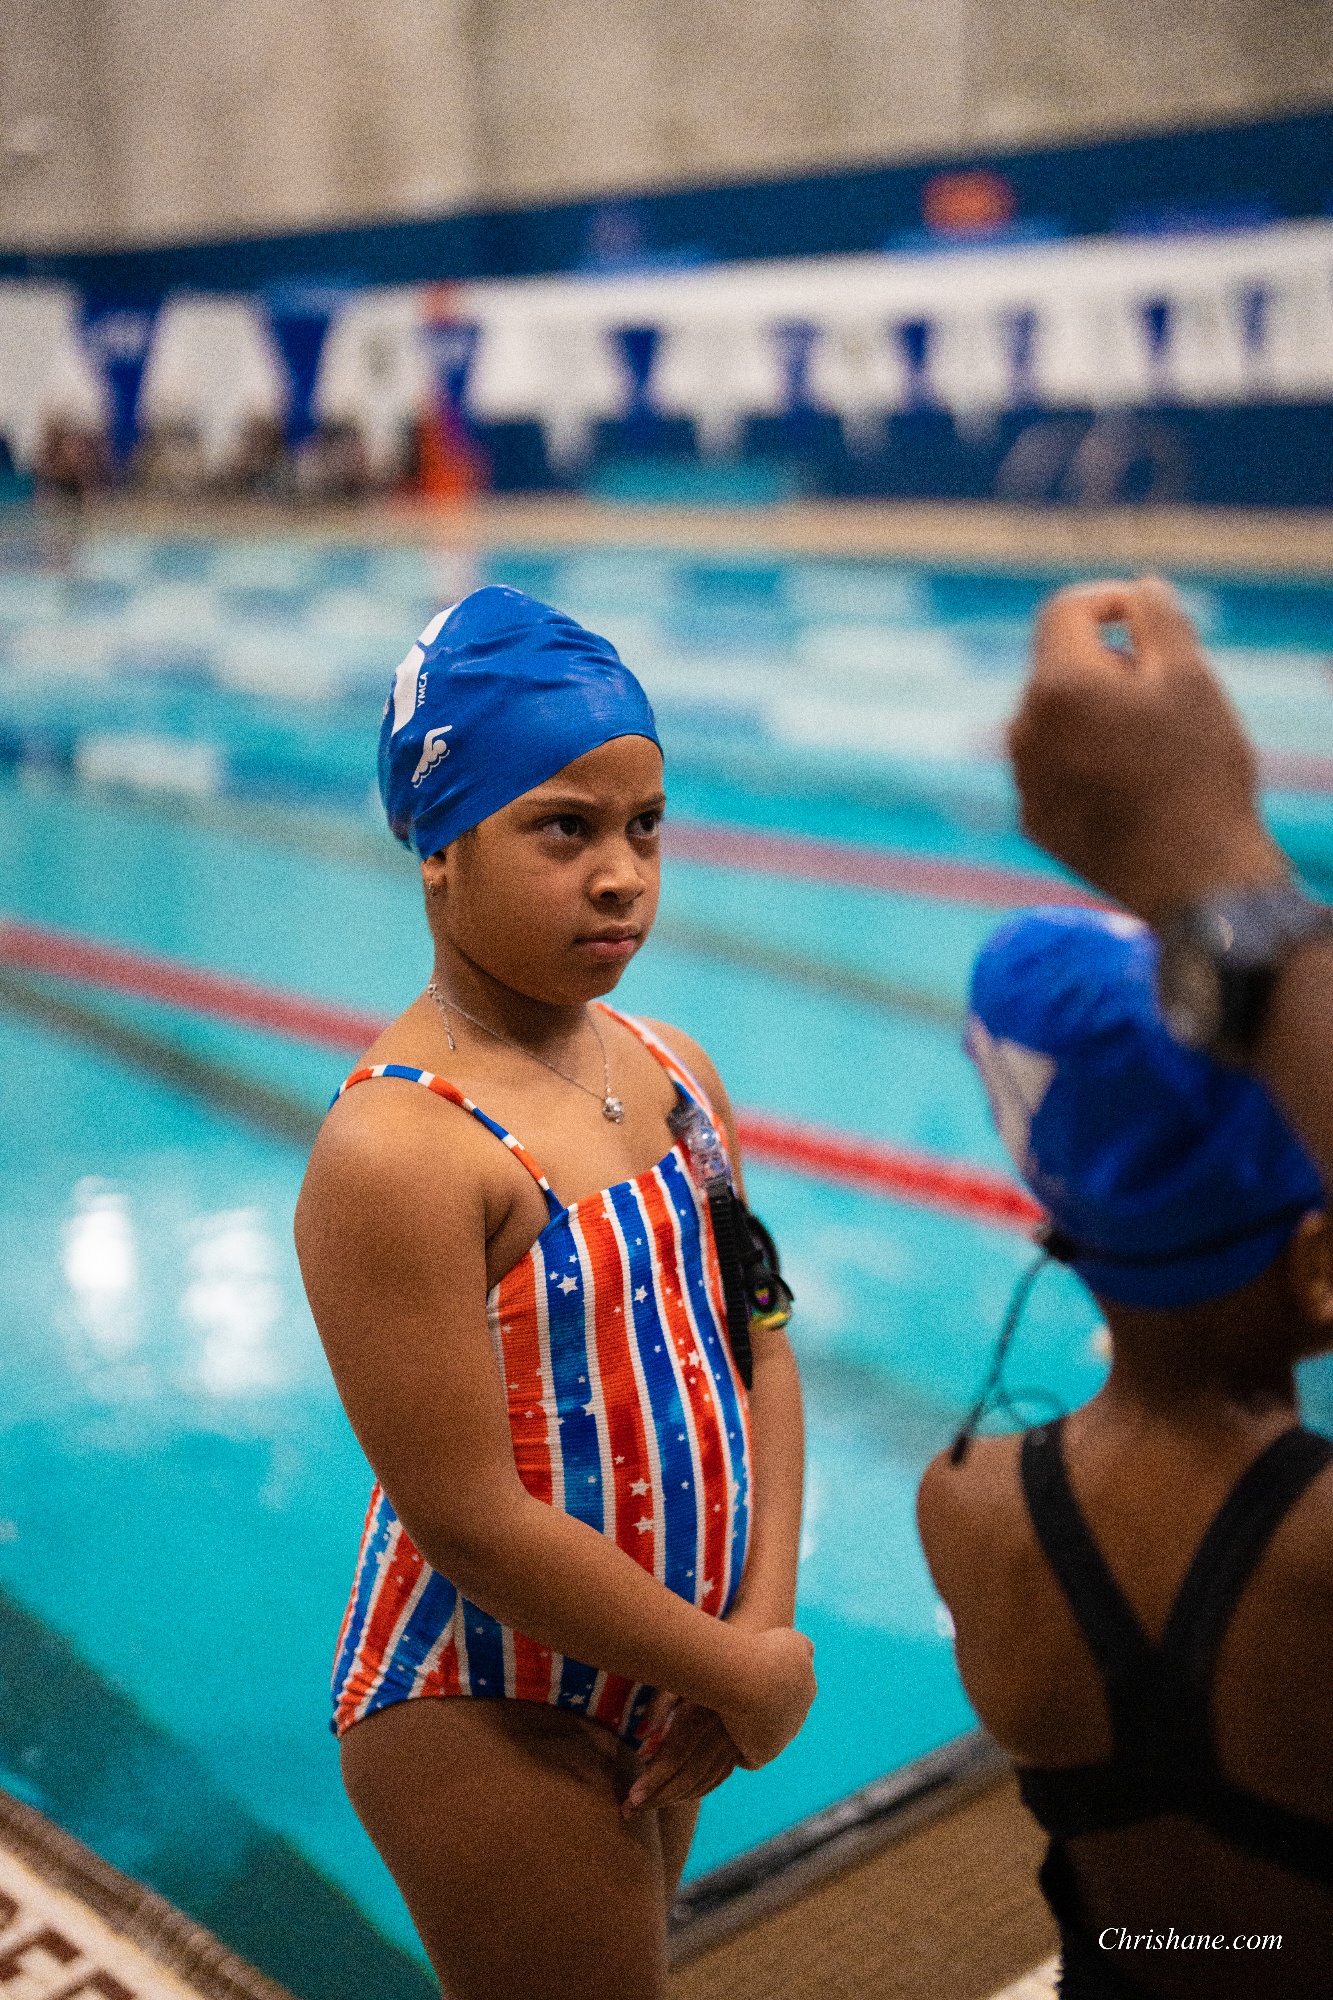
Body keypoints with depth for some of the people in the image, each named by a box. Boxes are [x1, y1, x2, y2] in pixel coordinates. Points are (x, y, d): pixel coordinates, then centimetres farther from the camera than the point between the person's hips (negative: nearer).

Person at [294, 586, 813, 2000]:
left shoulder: (669, 1069, 1)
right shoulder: (395, 1149, -24)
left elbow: (759, 1344, 4)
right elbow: (471, 1520, -25)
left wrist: (763, 1618, -8)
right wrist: (748, 1675, -15)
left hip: (652, 1678, 8)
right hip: (487, 1716, -7)